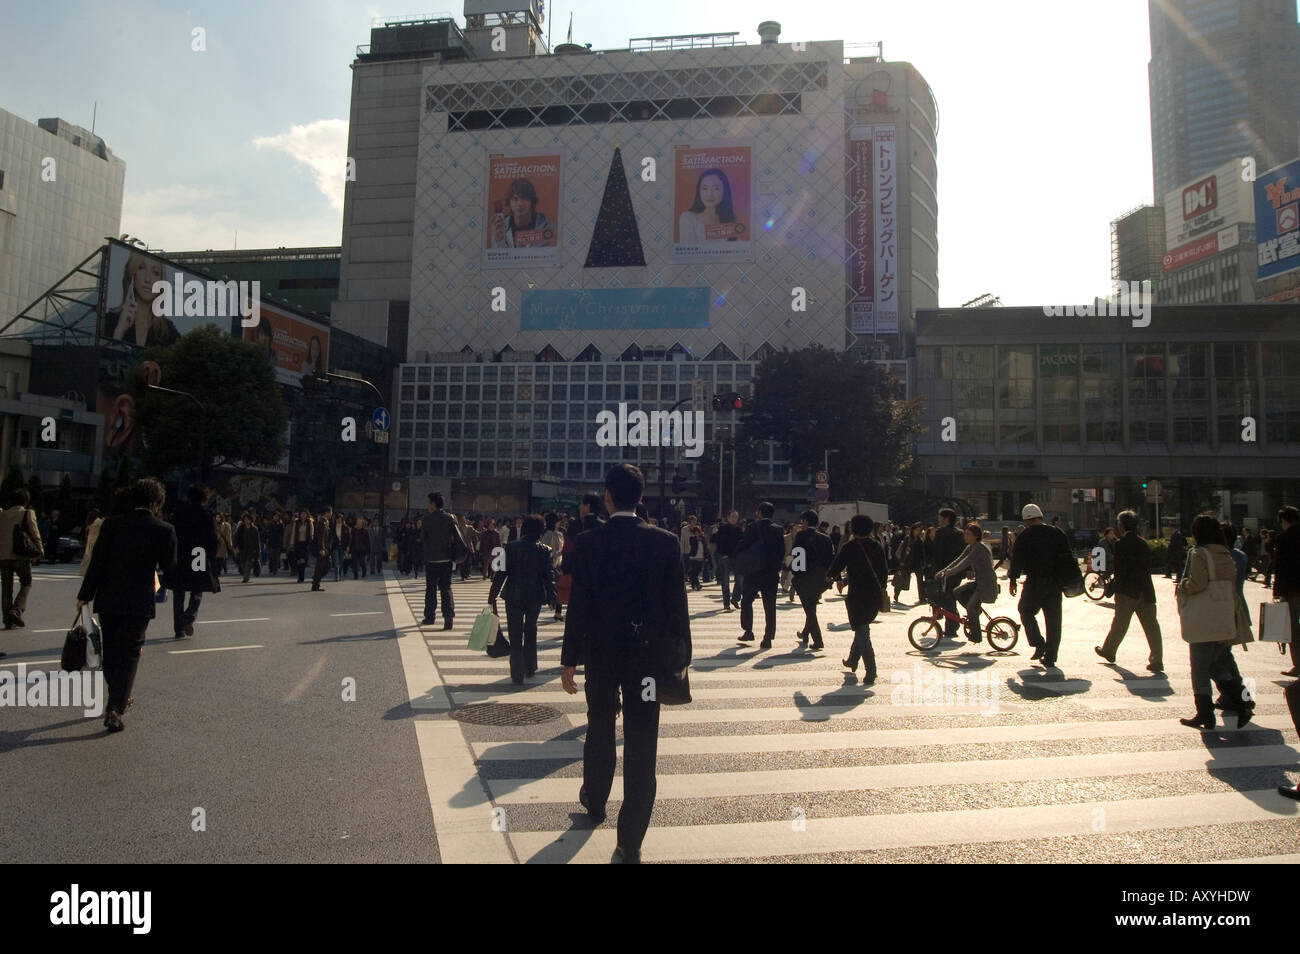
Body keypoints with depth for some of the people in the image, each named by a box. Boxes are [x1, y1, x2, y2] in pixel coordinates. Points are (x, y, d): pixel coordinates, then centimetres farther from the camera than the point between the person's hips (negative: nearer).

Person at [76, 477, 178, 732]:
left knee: (111, 651, 19)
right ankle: (114, 709, -4)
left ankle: (119, 697, 37)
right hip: (139, 603, -4)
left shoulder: (112, 524, -1)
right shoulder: (164, 531, -9)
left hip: (108, 599, 4)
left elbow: (97, 562, -2)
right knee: (129, 654, 4)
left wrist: (85, 595, 4)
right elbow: (170, 569, -2)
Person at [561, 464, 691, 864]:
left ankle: (595, 802, 45)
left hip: (601, 652, 1)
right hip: (648, 654, -1)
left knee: (600, 730, 23)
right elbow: (677, 606, -5)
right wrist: (680, 658, 5)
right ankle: (630, 845, 7)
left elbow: (578, 605, -7)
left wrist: (569, 660, 1)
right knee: (641, 746, 3)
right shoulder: (666, 542, -7)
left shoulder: (587, 543, -9)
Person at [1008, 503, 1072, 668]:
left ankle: (1039, 645, -1)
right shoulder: (1057, 534, 7)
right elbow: (1068, 558, 11)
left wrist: (1013, 580, 4)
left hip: (1034, 582, -4)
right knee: (1053, 620, 8)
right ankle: (1050, 657, 9)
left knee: (1026, 612, 14)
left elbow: (1017, 560, -6)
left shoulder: (1025, 537, -6)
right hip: (1055, 583, 4)